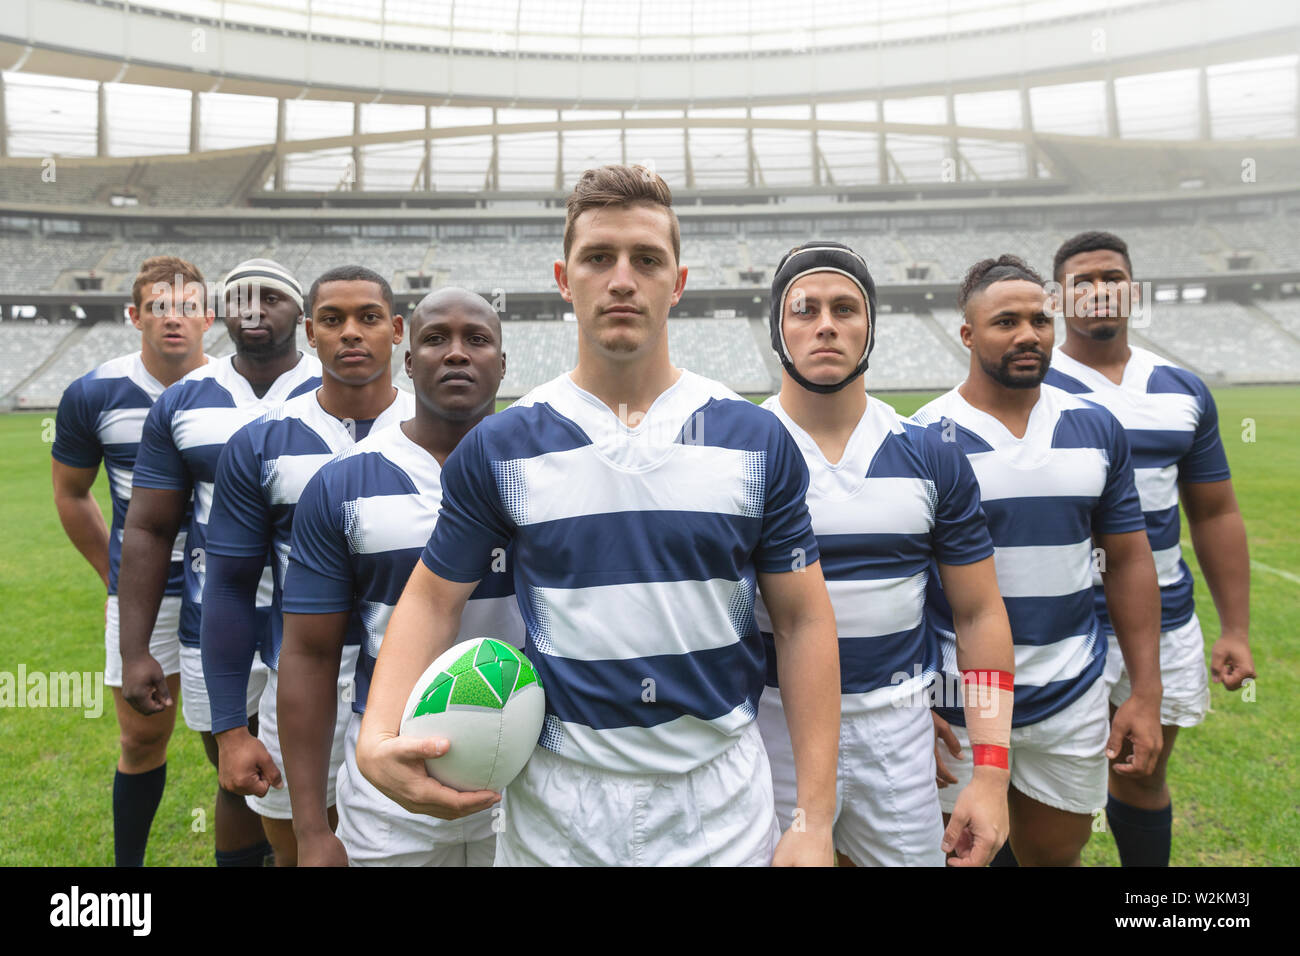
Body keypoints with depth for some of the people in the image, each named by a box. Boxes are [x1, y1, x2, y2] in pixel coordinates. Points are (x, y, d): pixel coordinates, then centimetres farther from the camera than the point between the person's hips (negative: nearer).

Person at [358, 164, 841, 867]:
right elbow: (432, 599, 3)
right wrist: (377, 739, -14)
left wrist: (814, 817, -5)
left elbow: (803, 621, -2)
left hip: (725, 805, 0)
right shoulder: (497, 446, -4)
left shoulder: (758, 439, -4)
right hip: (551, 810, 1)